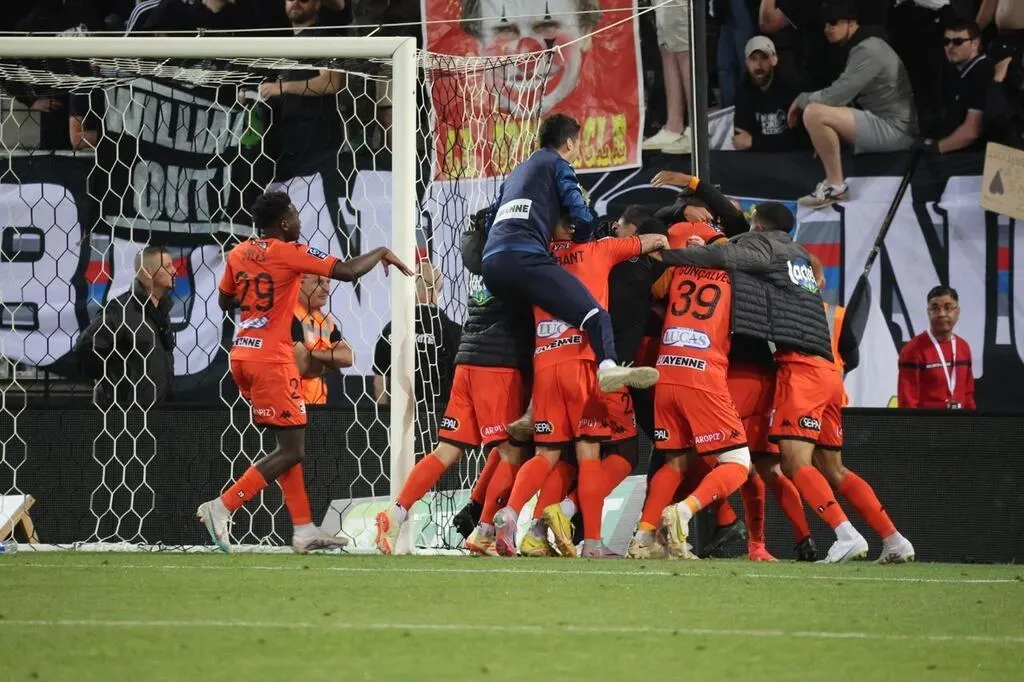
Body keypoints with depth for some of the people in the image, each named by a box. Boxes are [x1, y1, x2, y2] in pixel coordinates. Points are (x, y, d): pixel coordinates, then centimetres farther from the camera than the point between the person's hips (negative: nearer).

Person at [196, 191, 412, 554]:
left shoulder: (239, 253, 9)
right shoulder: (290, 253, -11)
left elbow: (225, 301, 23)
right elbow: (348, 271, -15)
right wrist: (381, 253, 1)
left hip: (242, 358, 8)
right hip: (272, 361, -8)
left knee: (289, 444, 15)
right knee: (292, 450, -4)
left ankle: (304, 529, 14)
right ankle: (222, 507, -14)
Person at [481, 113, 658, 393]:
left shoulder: (517, 172, 35)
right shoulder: (557, 165, 14)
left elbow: (490, 220, 33)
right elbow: (582, 217, 1)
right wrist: (581, 240, 22)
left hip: (491, 264, 8)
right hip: (524, 259, -8)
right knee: (593, 314, -19)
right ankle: (608, 367, -45)